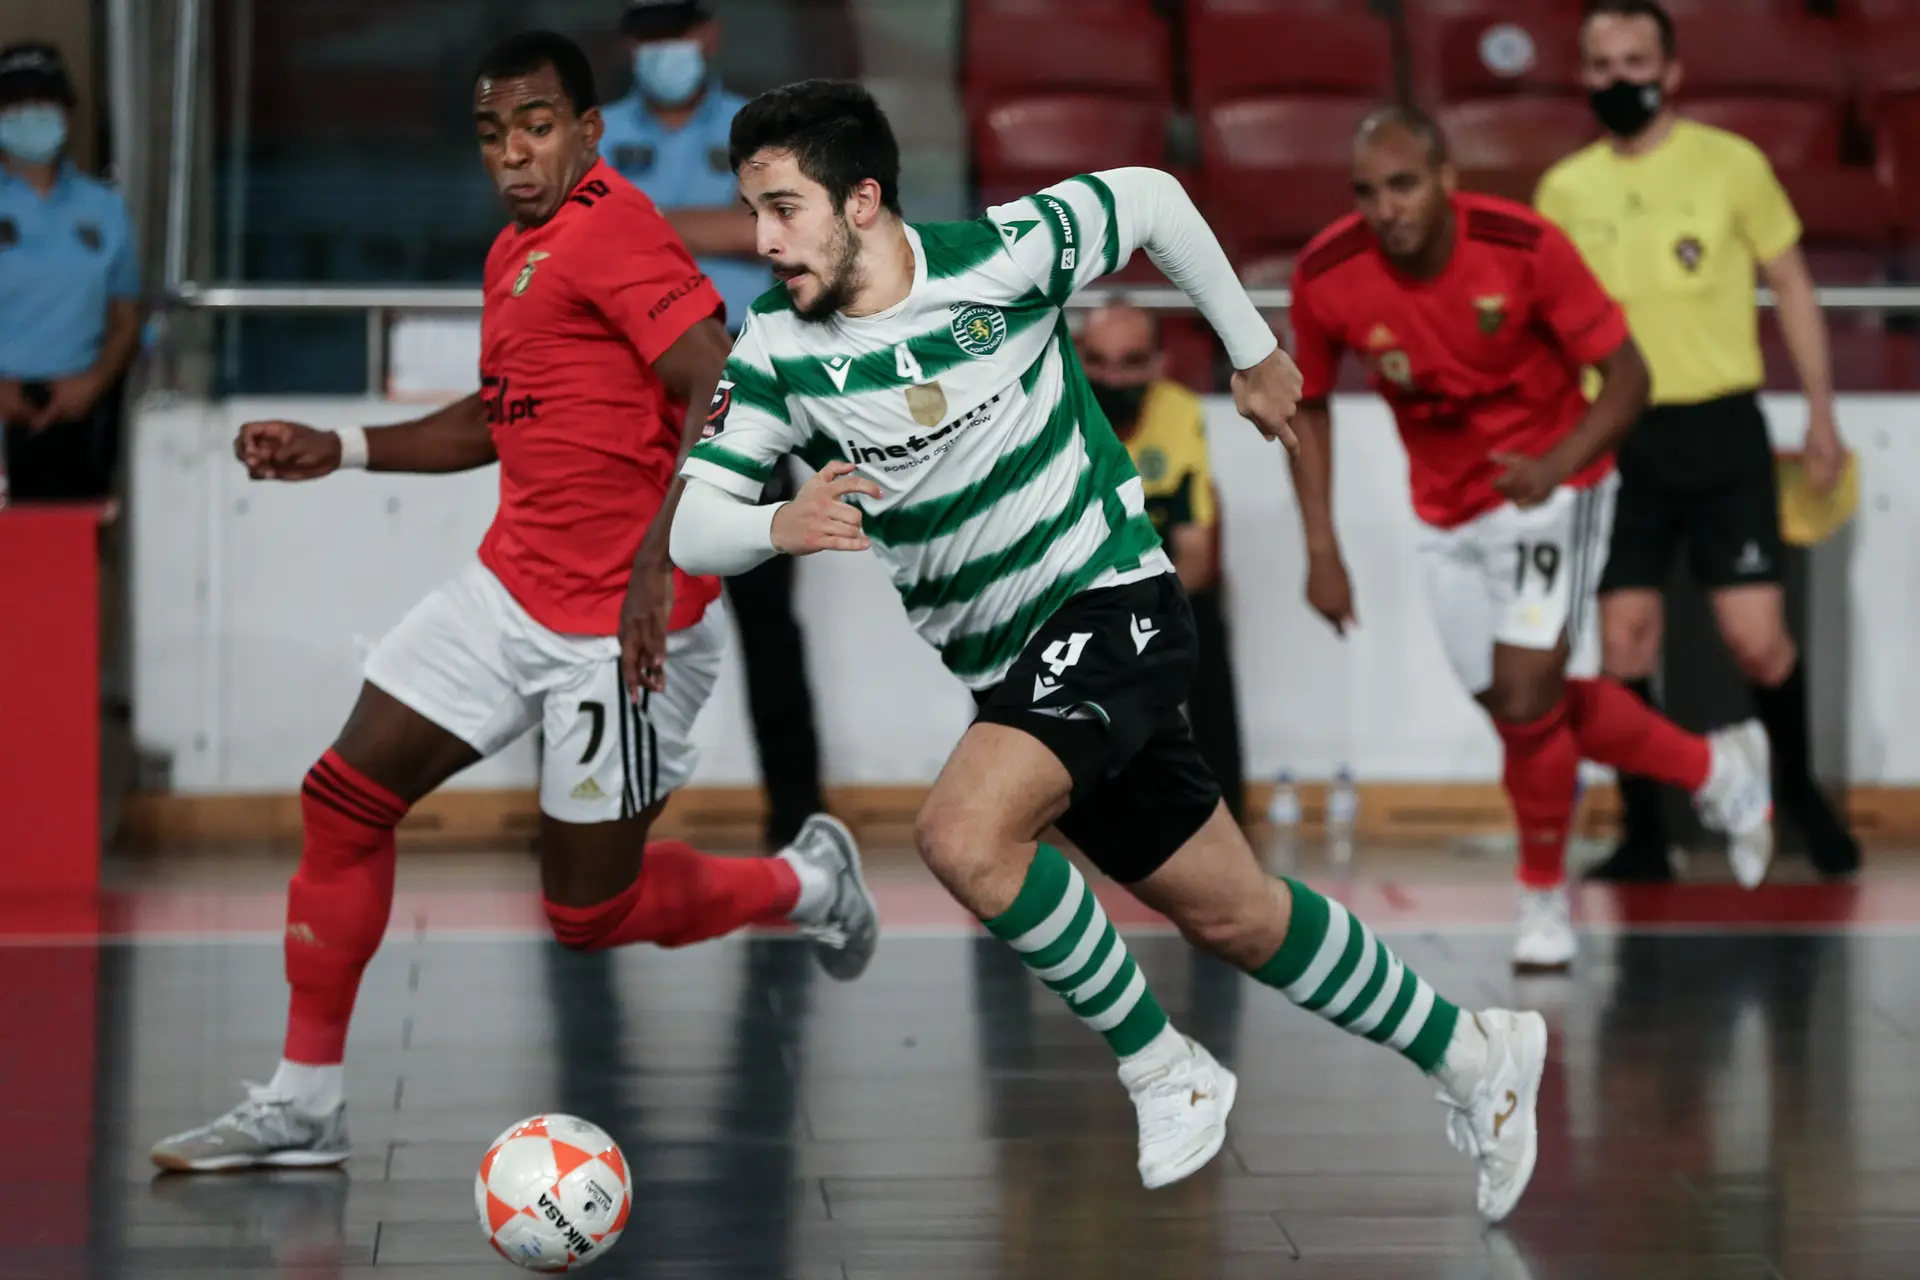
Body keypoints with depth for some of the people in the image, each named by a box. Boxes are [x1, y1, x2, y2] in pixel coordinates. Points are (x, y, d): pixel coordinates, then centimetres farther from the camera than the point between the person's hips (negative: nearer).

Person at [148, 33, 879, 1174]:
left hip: (624, 626, -9)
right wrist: (342, 452, 20)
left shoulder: (615, 229, -14)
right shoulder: (515, 256, 14)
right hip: (514, 589, 9)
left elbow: (726, 392, -24)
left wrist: (657, 559, -31)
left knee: (589, 910, -1)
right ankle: (303, 1105, 8)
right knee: (346, 797, 1)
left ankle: (807, 885, 27)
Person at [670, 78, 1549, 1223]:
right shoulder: (778, 352, -6)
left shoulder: (1004, 255, -15)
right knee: (1235, 918, 12)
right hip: (1003, 661, 5)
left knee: (964, 833, -28)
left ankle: (1161, 1066, -9)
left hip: (1113, 603, -5)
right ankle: (1472, 1057, 32)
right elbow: (691, 527, -9)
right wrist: (780, 526, -32)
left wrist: (1254, 351, 12)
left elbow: (1148, 198, 2)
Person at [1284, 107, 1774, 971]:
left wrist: (1558, 464, -33)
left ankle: (1544, 897, 6)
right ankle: (1716, 770, 37)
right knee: (1538, 707, 12)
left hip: (1549, 489, -4)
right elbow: (1308, 406, 2)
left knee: (1526, 692, -17)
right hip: (1445, 512, 4)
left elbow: (1626, 378, -16)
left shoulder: (1524, 248, -25)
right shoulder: (1327, 275, -16)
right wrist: (1322, 550, -4)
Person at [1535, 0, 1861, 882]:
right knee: (1625, 638, 0)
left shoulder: (1731, 165, -1)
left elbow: (1791, 285, 6)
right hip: (1617, 438, 2)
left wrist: (1821, 414, 4)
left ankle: (1799, 790, 19)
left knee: (1755, 636, -7)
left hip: (1719, 429, -2)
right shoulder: (1564, 191, 6)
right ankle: (1643, 837, 10)